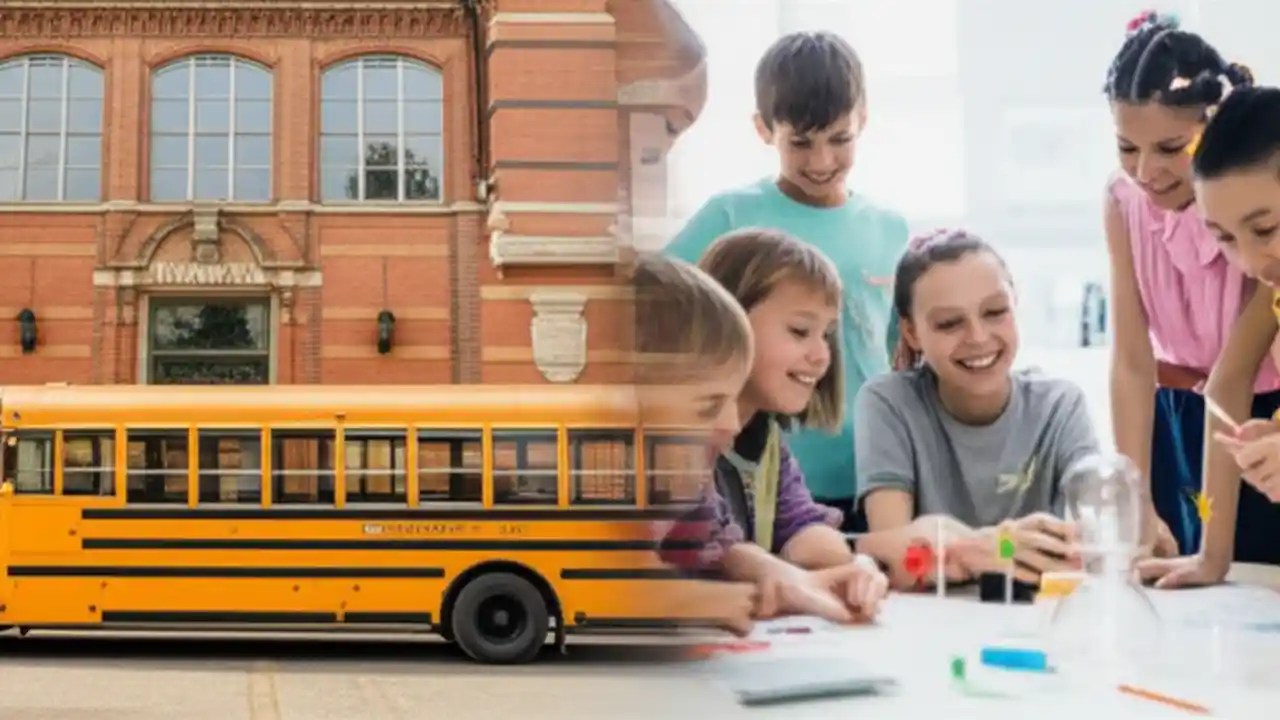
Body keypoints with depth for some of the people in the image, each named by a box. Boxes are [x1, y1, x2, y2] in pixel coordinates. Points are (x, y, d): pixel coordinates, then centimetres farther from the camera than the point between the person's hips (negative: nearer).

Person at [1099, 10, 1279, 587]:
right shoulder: (1122, 201, -15)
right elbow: (1132, 361, -18)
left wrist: (1217, 550, -31)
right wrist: (1137, 506, -25)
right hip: (1176, 415, 3)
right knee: (1165, 583, 5)